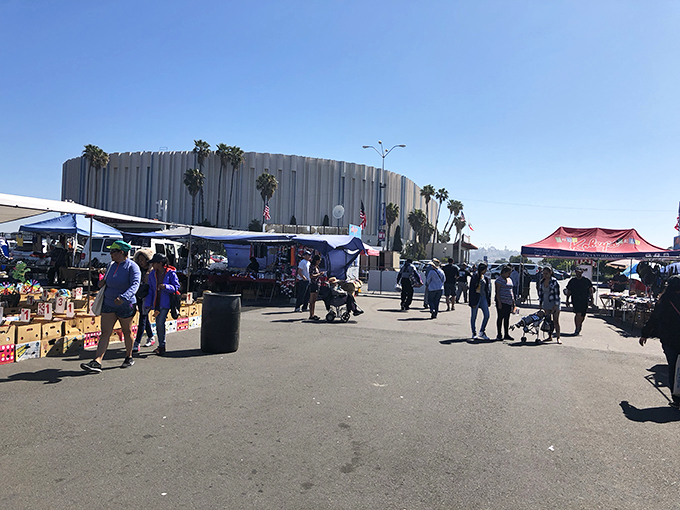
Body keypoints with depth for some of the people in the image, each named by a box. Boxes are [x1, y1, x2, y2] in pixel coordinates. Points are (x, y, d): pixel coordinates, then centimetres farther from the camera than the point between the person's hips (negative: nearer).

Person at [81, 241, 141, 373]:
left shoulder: (132, 267, -11)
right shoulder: (111, 265, 11)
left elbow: (135, 284, -25)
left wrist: (123, 297, -40)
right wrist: (102, 282, 2)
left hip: (125, 306, -5)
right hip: (108, 304, 6)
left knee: (126, 332, 10)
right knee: (105, 333, -2)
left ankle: (129, 357, 28)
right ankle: (96, 362, -9)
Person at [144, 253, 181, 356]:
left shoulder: (171, 273, -8)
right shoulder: (152, 274, 8)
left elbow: (176, 287, -7)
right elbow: (150, 290, 11)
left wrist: (165, 286, -24)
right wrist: (148, 304, 6)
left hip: (165, 302, -6)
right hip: (156, 302, 6)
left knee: (160, 323, -15)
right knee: (158, 324, 10)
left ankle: (162, 346, -1)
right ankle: (161, 346, 23)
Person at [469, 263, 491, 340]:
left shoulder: (485, 278, 10)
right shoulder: (474, 277, -10)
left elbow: (487, 289, 16)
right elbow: (471, 290, -12)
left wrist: (488, 299, 10)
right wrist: (472, 302, -15)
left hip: (483, 298, 6)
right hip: (476, 298, -6)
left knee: (487, 315, -1)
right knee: (473, 317, 4)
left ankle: (482, 332, 11)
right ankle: (474, 333, 15)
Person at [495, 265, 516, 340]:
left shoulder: (509, 280, 17)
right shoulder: (499, 280, -7)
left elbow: (511, 291, 21)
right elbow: (497, 292, -12)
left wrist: (513, 301, 15)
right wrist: (499, 303, -17)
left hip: (509, 302, 7)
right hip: (502, 302, -7)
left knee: (507, 318, 8)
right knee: (500, 318, -2)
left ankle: (506, 334, 13)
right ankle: (499, 335, 4)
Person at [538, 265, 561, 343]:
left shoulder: (554, 281, -11)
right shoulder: (541, 281, 6)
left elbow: (557, 293, -11)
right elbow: (540, 292, 14)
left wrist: (556, 305, -15)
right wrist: (540, 303, 12)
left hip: (554, 304, -5)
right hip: (546, 303, 5)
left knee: (556, 321, -3)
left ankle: (558, 338, 1)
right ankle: (550, 336, 15)